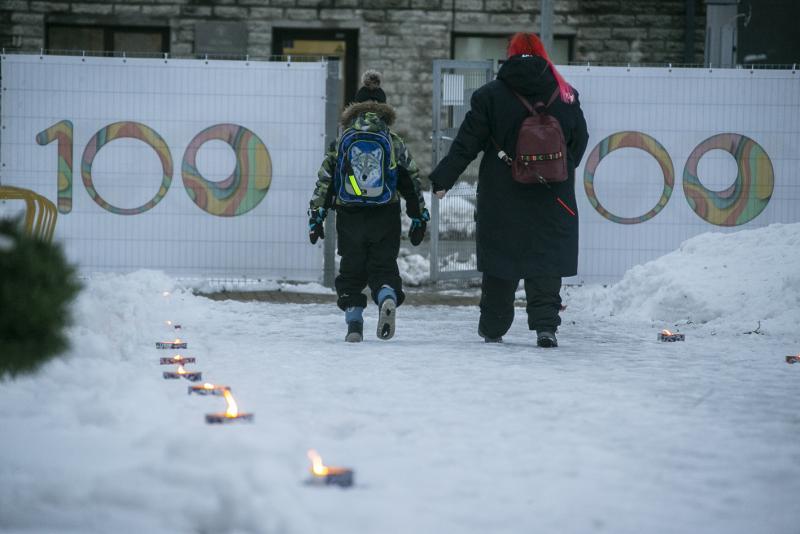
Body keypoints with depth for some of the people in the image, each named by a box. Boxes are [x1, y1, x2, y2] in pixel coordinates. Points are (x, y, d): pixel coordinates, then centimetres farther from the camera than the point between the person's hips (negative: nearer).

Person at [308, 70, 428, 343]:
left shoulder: (342, 142, 3)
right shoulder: (393, 142, 3)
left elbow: (324, 181, 2)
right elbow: (412, 182, 5)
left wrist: (316, 217, 7)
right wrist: (419, 218, 12)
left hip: (349, 218, 0)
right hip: (386, 219, 0)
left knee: (351, 272, 12)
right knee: (384, 267, 5)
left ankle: (353, 322, 3)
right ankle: (387, 298, -27)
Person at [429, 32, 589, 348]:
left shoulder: (491, 96, -6)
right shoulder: (566, 96, 1)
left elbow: (466, 144, -6)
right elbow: (579, 142, 11)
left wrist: (442, 179, 1)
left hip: (502, 200, -1)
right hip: (552, 200, 1)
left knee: (499, 262, 10)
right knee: (546, 263, 4)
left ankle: (493, 328, 16)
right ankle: (545, 325, -8)